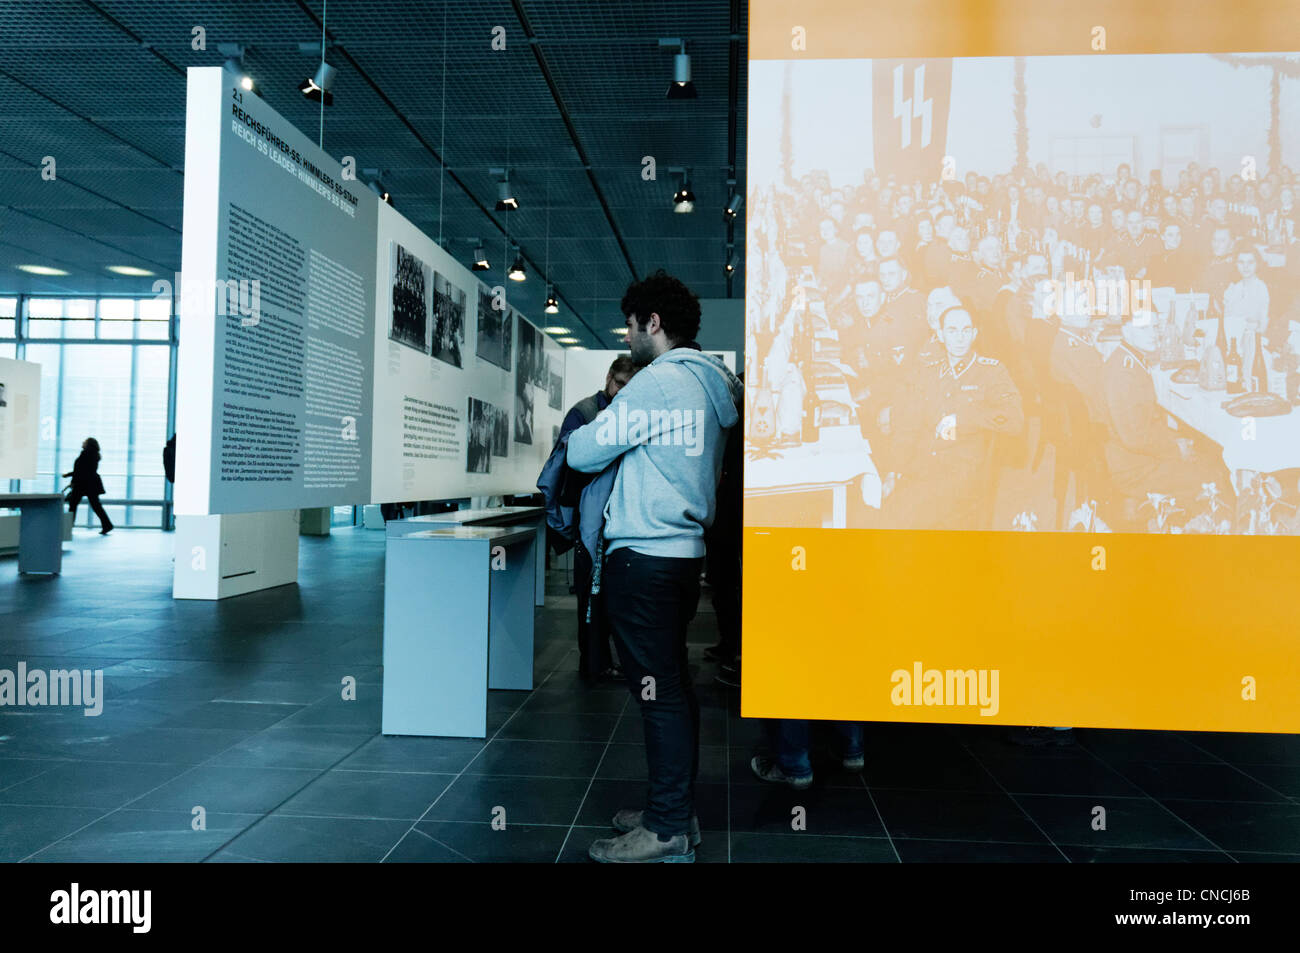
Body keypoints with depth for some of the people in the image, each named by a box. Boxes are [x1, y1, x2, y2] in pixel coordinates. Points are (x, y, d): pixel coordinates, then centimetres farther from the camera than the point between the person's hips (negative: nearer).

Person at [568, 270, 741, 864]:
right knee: (672, 686, 15)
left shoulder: (658, 381, -13)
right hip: (684, 550, 10)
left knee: (658, 691, -4)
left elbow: (585, 453, -9)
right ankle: (676, 811, 27)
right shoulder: (710, 385, 16)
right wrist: (613, 424, 18)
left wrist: (578, 434, 12)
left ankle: (667, 833, 5)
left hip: (643, 557, -10)